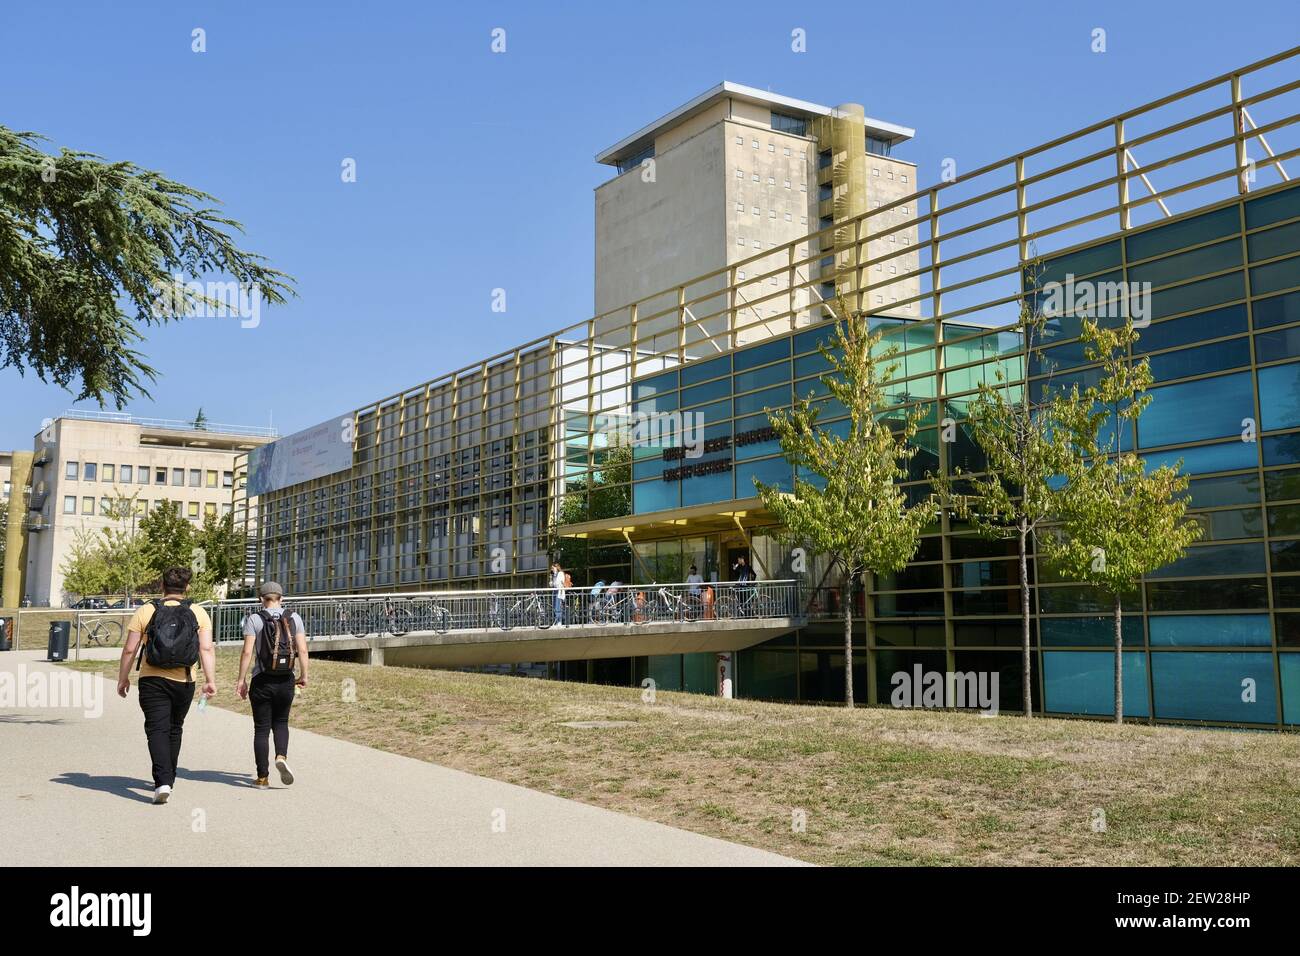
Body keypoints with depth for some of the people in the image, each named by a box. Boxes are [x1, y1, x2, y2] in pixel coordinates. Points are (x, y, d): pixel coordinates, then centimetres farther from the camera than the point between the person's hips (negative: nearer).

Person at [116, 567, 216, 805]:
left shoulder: (145, 612, -1)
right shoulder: (199, 613, 1)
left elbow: (129, 650, -1)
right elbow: (206, 649, -8)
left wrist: (123, 678, 10)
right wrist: (210, 680, -9)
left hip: (153, 680, -2)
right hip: (184, 682, 2)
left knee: (157, 730, -3)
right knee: (174, 729, 19)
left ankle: (163, 782, -19)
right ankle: (168, 778, 31)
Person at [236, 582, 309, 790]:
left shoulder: (254, 619, -4)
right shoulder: (294, 618, 3)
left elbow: (247, 652, -10)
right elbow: (302, 650, -2)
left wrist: (241, 679, -4)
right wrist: (303, 675, 8)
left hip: (262, 681, -2)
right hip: (286, 681, 2)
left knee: (261, 729, 7)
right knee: (281, 722, 20)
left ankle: (263, 778, 8)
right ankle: (281, 757, -6)